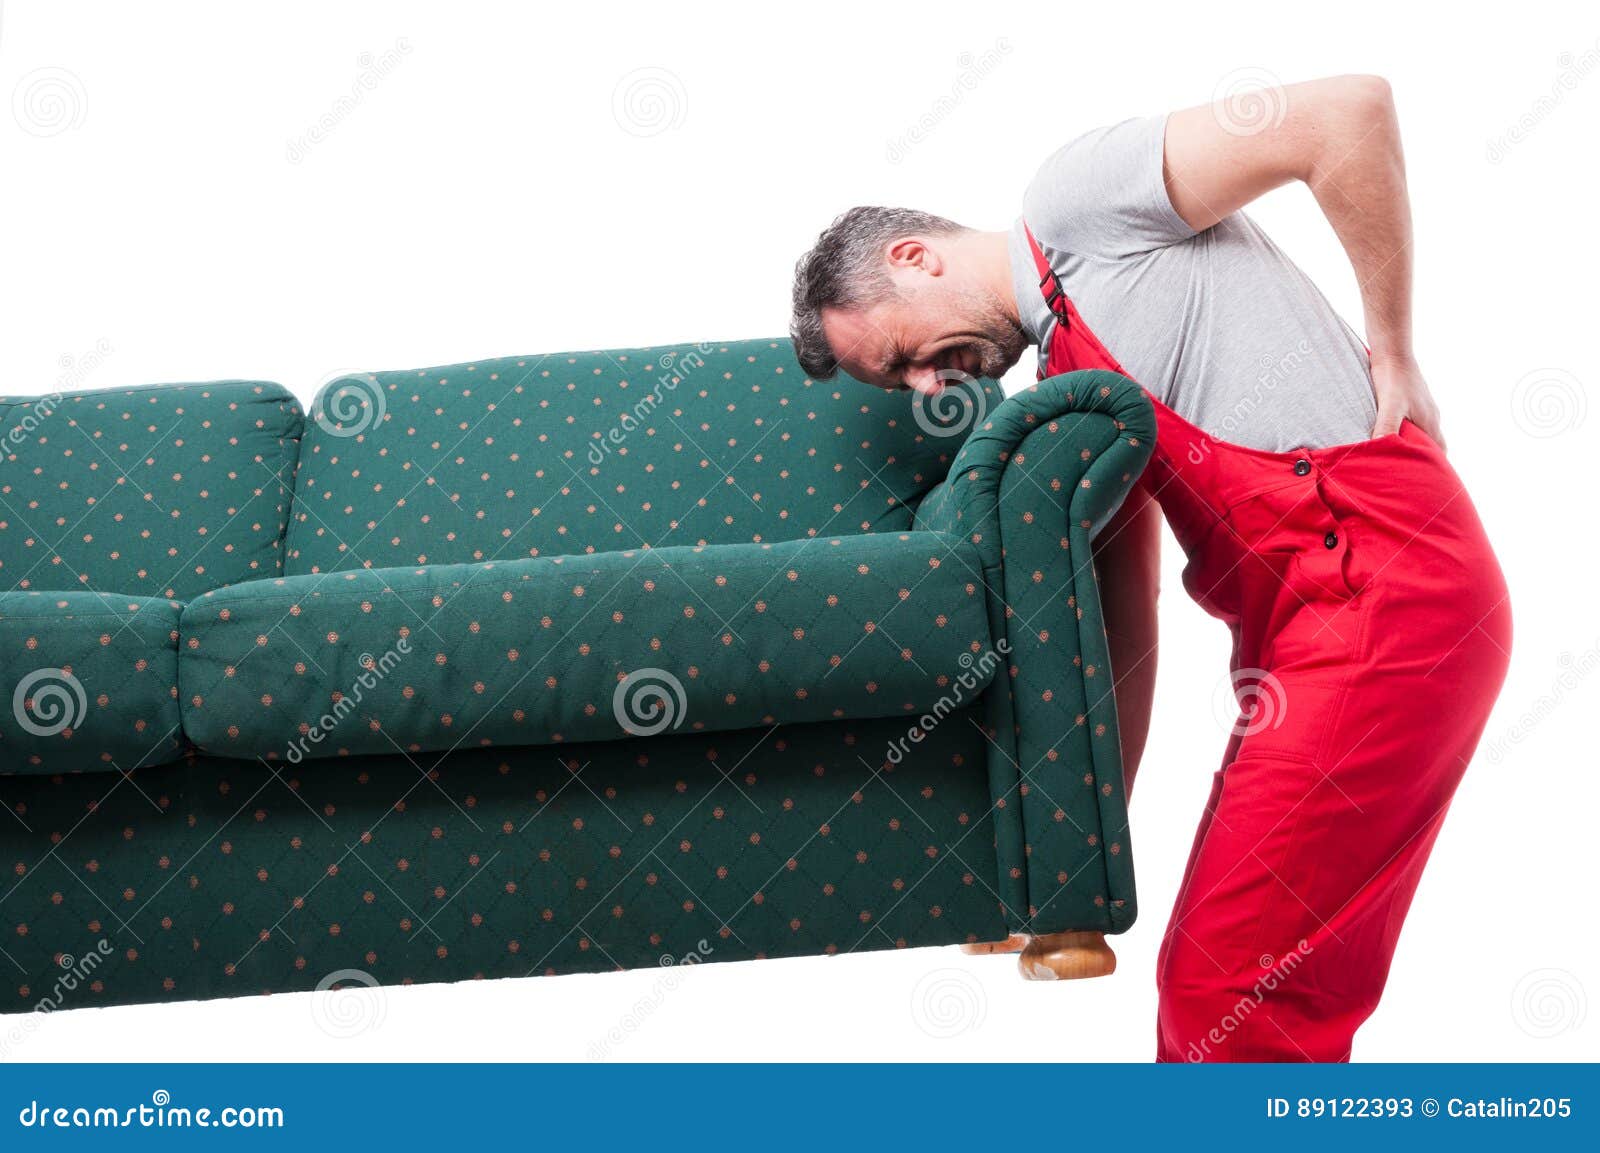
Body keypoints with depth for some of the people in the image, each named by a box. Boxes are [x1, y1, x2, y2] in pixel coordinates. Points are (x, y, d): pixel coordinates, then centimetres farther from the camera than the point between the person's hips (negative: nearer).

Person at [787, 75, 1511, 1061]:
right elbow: (1127, 617, 19)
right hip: (1313, 623, 10)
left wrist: (1392, 355, -7)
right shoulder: (1072, 381, 22)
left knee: (1232, 990, -6)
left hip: (1379, 588, -9)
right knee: (1208, 981, 16)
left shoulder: (1075, 195, -3)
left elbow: (1350, 110, -12)